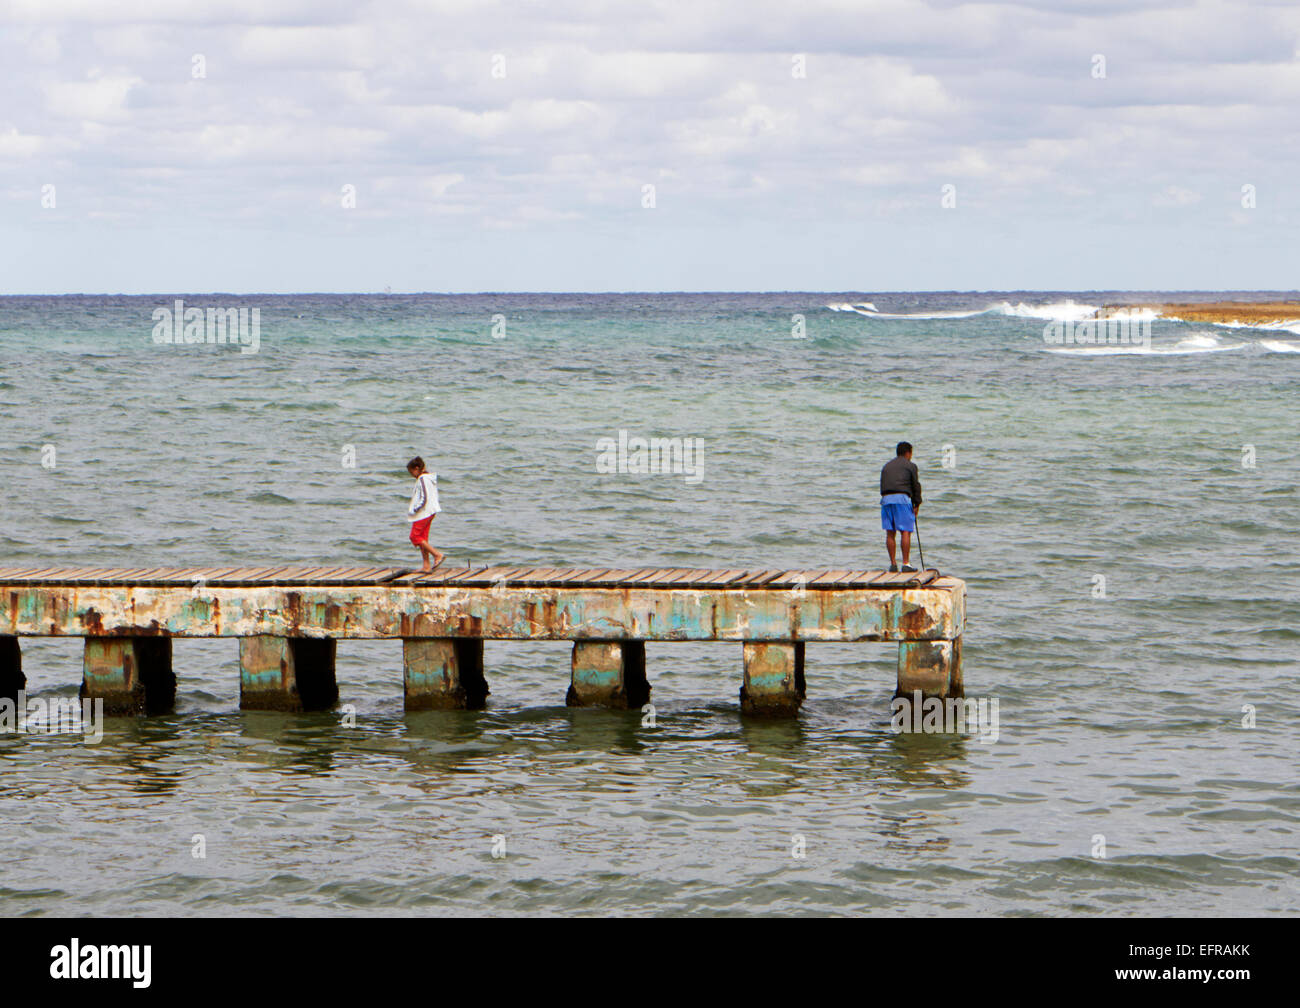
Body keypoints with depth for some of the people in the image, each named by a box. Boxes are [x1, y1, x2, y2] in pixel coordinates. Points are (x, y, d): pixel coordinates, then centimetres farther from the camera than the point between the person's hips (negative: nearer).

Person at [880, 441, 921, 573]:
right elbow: (916, 486, 5)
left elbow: (883, 486, 17)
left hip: (886, 498, 5)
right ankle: (906, 564, -10)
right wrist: (917, 505, 13)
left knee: (890, 533, 5)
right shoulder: (910, 466, 7)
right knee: (906, 532, -4)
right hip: (902, 498, -5)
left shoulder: (886, 466, 22)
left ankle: (893, 564, 4)